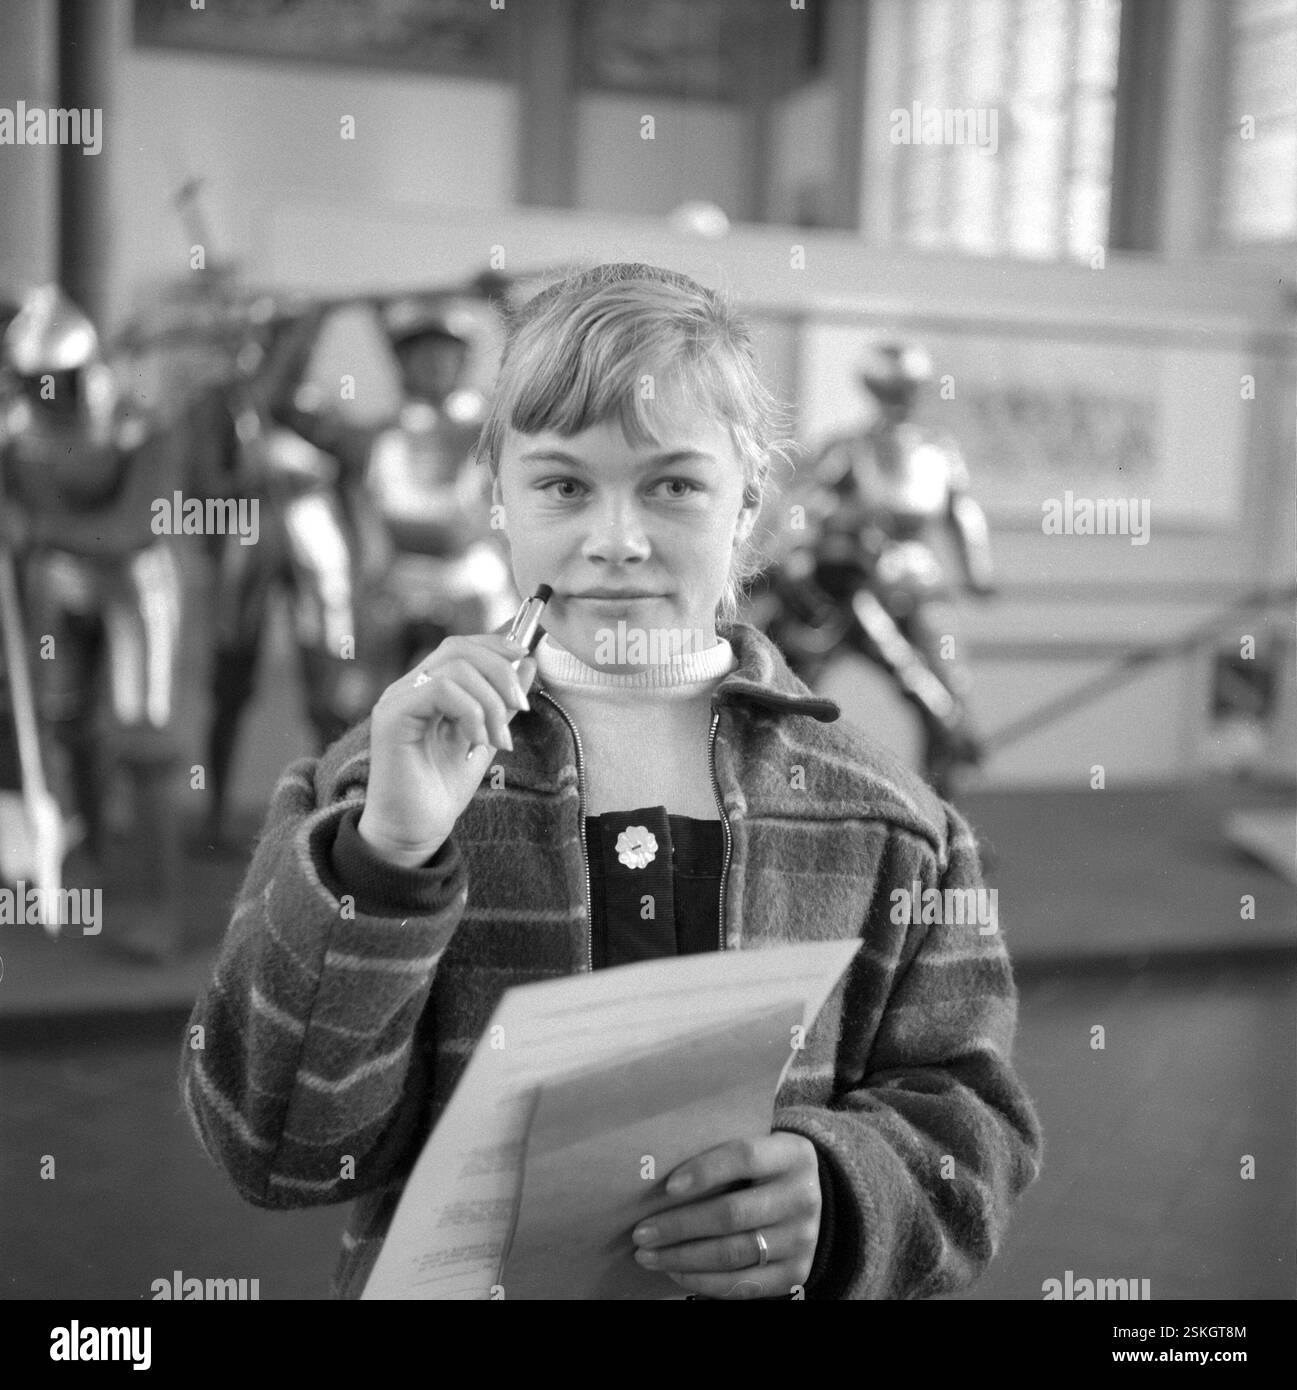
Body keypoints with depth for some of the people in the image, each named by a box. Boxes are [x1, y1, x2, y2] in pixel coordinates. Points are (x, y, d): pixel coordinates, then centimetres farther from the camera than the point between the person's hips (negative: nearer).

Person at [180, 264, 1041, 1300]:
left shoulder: (884, 824, 4)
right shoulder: (369, 784, 2)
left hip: (764, 1278, 2)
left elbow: (973, 1118, 3)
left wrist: (836, 1192, -16)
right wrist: (386, 856, -18)